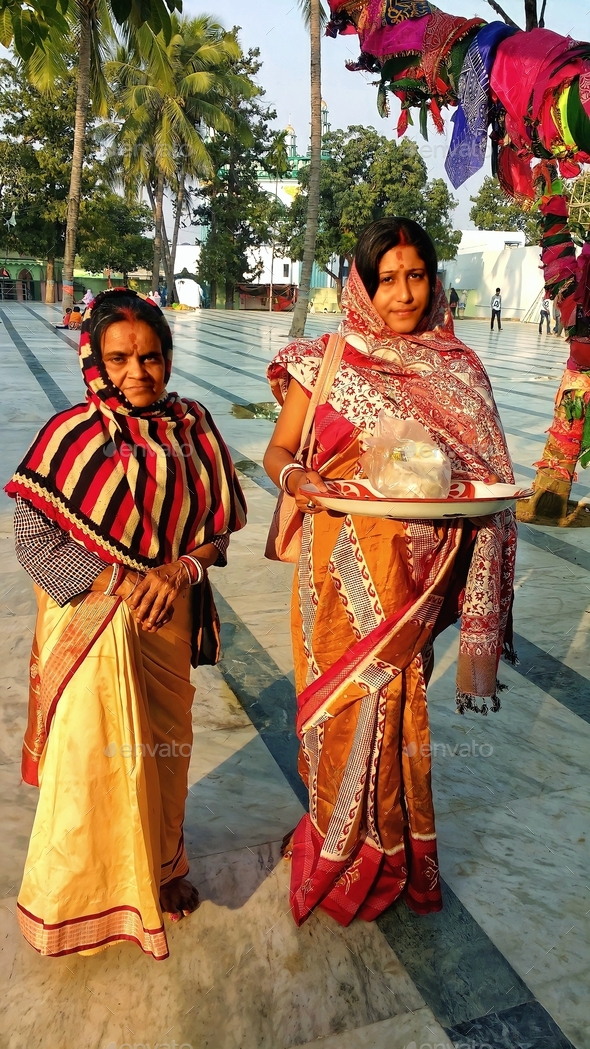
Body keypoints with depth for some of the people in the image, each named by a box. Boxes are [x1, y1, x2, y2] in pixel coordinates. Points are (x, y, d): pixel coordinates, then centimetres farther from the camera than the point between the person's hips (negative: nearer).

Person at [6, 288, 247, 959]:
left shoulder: (192, 428, -1)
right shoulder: (72, 434, -13)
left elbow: (220, 525, 2)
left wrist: (179, 570, -16)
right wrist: (120, 586, -21)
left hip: (169, 615, 4)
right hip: (91, 622, -4)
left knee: (165, 743, 17)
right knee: (94, 755, 4)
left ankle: (160, 867, 43)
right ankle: (83, 893, 31)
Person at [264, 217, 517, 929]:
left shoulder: (458, 369, 4)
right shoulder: (325, 360, 0)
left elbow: (486, 473, 11)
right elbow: (278, 450, 4)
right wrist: (295, 478, -17)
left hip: (419, 568, 1)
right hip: (342, 566, -1)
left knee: (393, 699, 8)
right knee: (345, 700, 6)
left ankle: (384, 850, 34)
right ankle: (344, 848, 32)